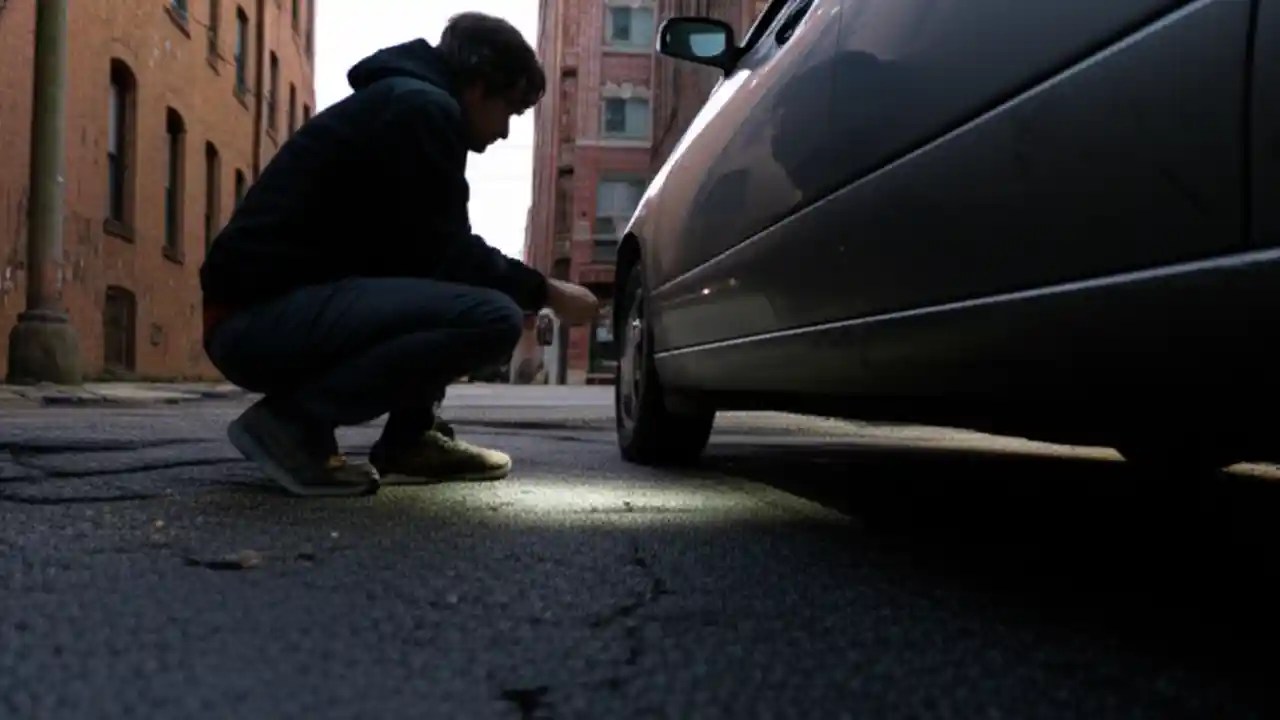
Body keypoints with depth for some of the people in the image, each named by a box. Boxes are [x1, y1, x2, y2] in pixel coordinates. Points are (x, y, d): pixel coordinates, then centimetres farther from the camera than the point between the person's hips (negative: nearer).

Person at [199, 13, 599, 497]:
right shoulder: (422, 108, -9)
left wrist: (524, 289, 24)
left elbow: (423, 253, 27)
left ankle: (407, 440, 13)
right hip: (263, 316, -11)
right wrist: (544, 292, 4)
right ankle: (294, 420, -13)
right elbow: (447, 256, -10)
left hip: (280, 305, 11)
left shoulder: (398, 100, 23)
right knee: (492, 318, -23)